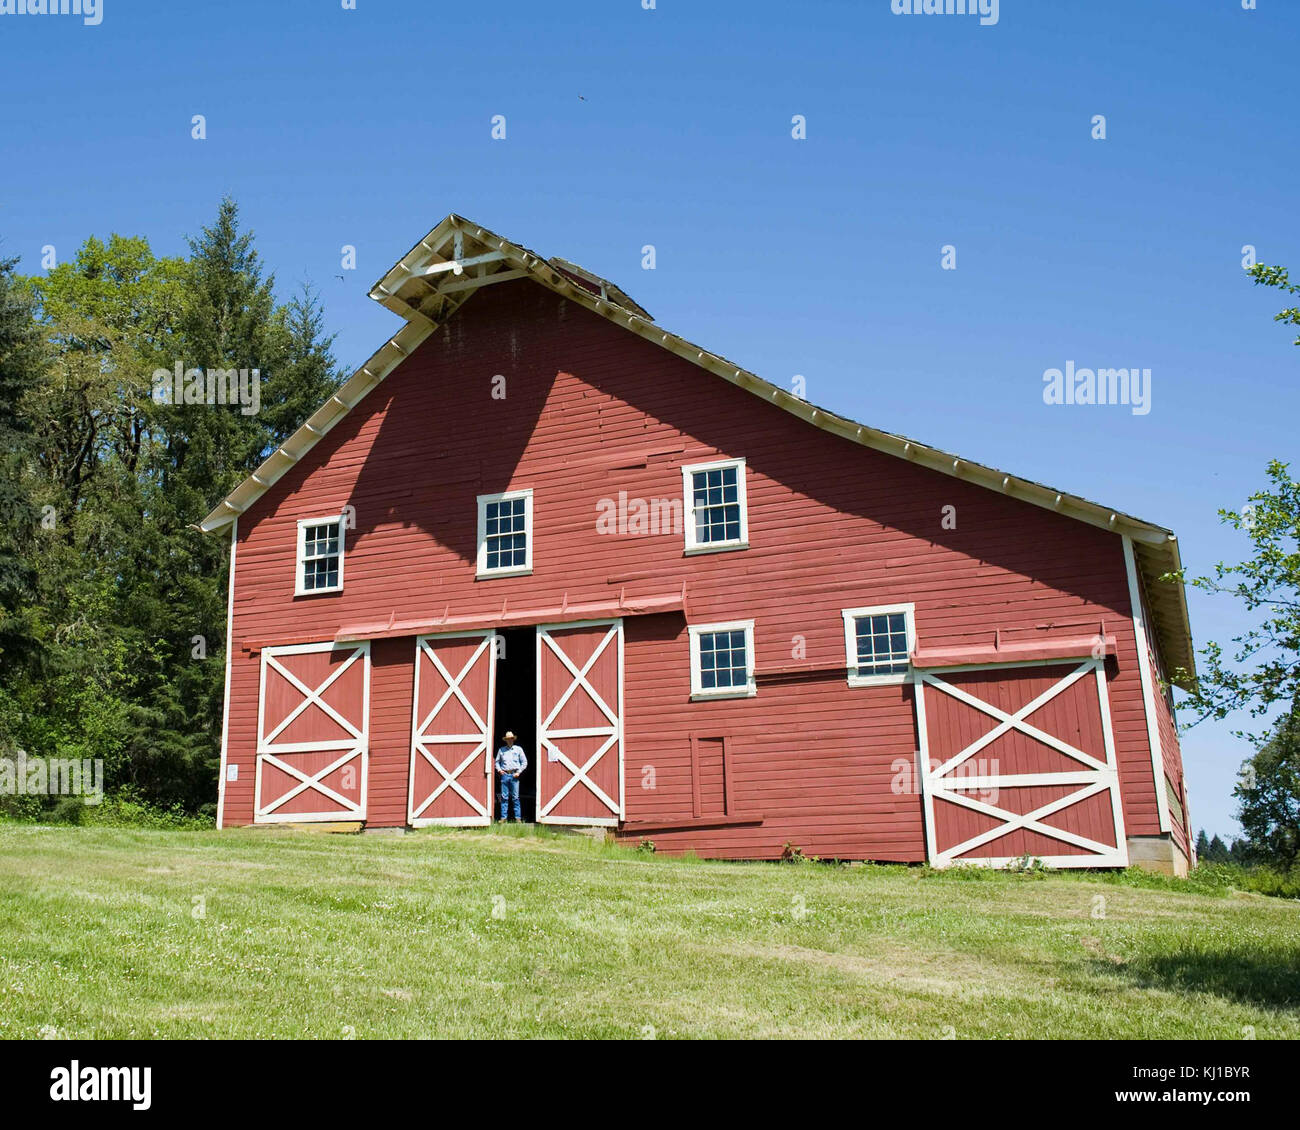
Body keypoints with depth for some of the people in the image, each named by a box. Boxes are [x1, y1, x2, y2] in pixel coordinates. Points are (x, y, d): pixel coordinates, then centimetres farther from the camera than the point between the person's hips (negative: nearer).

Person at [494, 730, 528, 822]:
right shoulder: (501, 750, 14)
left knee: (515, 797, -4)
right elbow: (497, 761, 21)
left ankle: (518, 818, -4)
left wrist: (519, 772, -1)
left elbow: (524, 762, 9)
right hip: (504, 774, 1)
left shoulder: (518, 749, 10)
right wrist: (499, 769, 3)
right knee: (504, 797, -1)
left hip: (514, 775, -1)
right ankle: (503, 817, 1)